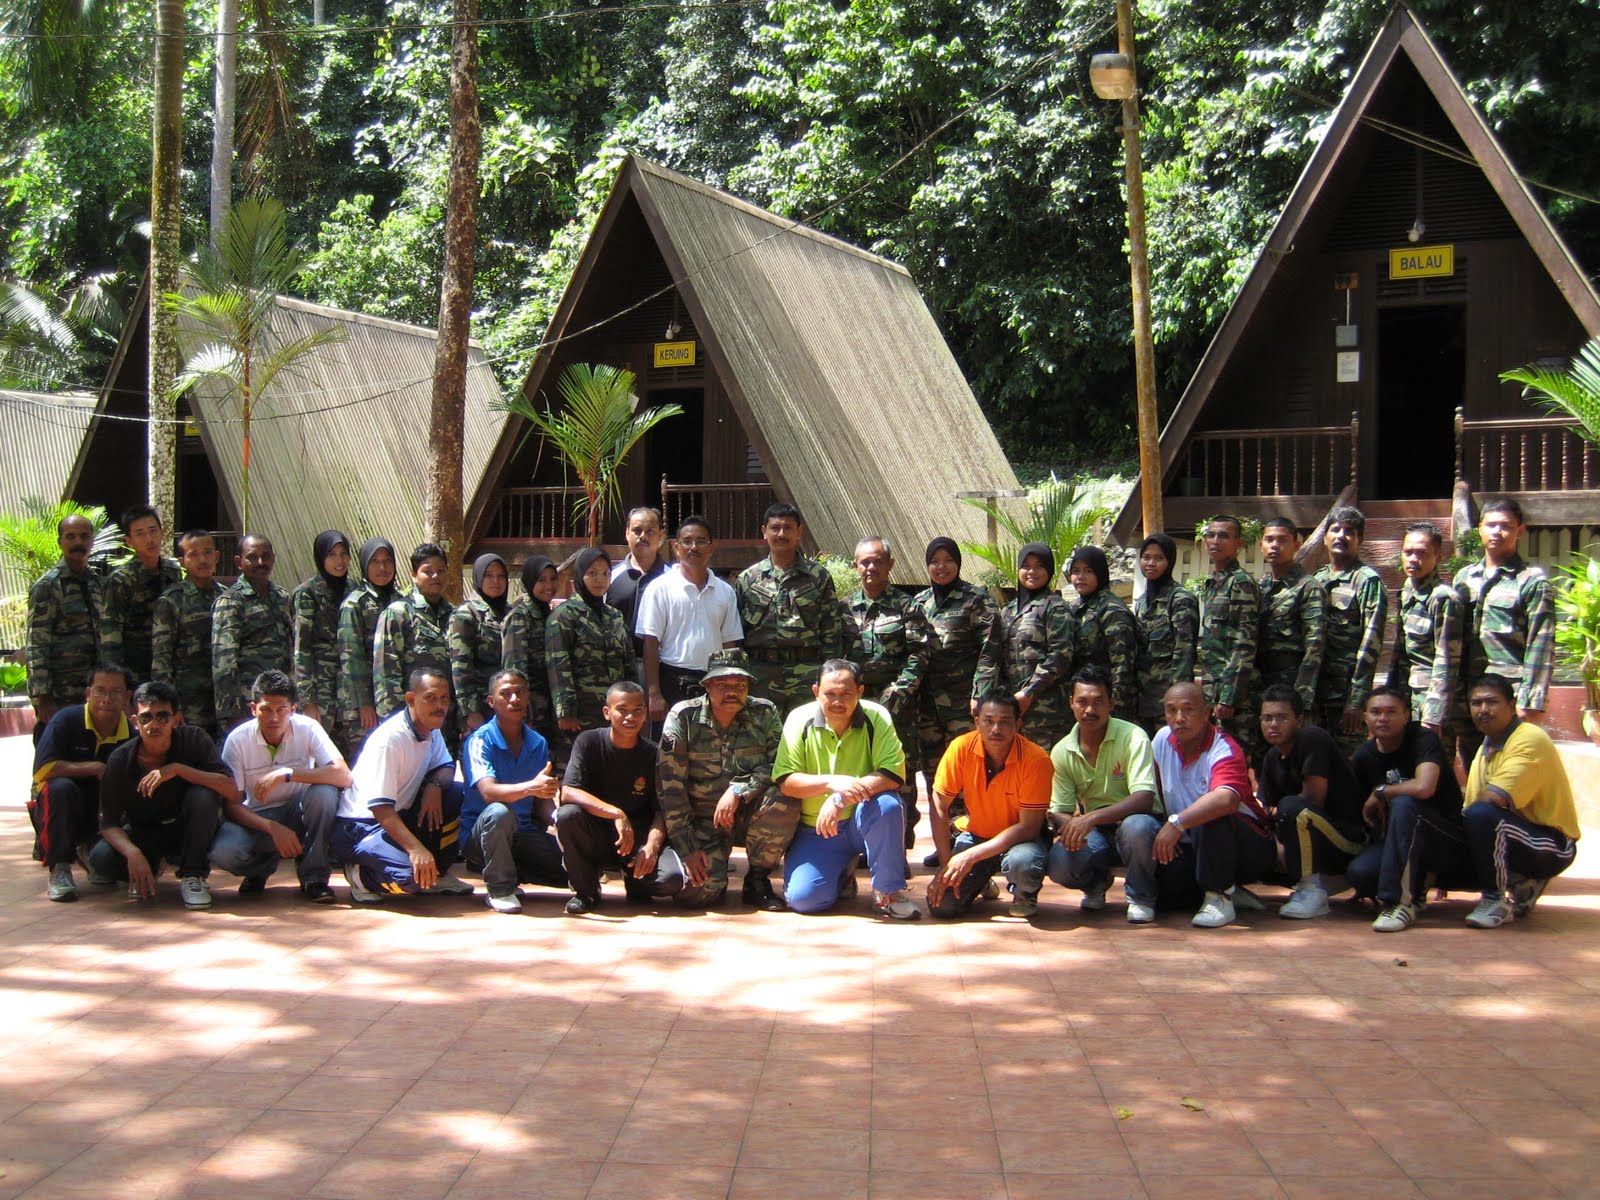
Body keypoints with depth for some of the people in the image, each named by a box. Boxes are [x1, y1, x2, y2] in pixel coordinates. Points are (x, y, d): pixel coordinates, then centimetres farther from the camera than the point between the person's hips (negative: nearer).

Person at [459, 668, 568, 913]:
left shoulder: (538, 744, 6)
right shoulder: (480, 740, -11)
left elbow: (542, 801, 7)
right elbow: (488, 792, -28)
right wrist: (530, 787, -46)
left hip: (523, 834, 5)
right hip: (480, 836, -5)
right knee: (499, 812, -38)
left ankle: (513, 873, 11)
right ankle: (499, 890, -17)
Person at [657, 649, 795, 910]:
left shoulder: (765, 713, -6)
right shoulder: (683, 717, -10)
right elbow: (669, 786, -12)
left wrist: (738, 791, -26)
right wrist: (686, 849, -16)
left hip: (750, 816, 2)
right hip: (702, 819, -1)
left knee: (783, 800, -30)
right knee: (696, 892, -24)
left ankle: (758, 880, -7)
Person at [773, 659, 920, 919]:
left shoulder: (876, 717, -12)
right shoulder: (799, 720, -10)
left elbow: (893, 775, -21)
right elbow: (785, 782, -15)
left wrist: (841, 798, -33)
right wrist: (832, 782, -33)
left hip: (863, 821, -1)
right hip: (816, 829, 1)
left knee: (888, 805, -34)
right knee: (802, 898, -18)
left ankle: (888, 891, -13)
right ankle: (843, 872, 18)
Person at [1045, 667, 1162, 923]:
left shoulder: (1133, 737, -16)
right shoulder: (1062, 752, -2)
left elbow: (1144, 799, -27)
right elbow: (1059, 812, 0)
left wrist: (1092, 818, -40)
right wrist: (1069, 825, -26)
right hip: (1097, 833, 3)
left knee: (1136, 826, -39)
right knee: (1059, 864, -28)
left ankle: (1141, 898, -8)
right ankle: (1096, 884, 11)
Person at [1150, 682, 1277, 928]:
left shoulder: (1224, 751, -22)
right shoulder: (1163, 740, -1)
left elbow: (1227, 798, -44)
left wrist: (1177, 823, -47)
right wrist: (1163, 836, -2)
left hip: (1251, 851, -6)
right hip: (1194, 849, 6)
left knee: (1213, 817, -37)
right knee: (1155, 883, -18)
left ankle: (1220, 897, -18)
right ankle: (1226, 887, 6)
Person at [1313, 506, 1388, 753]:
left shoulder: (1367, 580, -4)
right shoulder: (1317, 580, 16)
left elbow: (1371, 642, -10)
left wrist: (1357, 699, -17)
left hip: (1347, 689, -6)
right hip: (1315, 688, 6)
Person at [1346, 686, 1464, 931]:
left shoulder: (1423, 739, -14)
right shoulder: (1363, 756, 3)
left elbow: (1423, 787, -33)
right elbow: (1366, 812, 14)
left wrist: (1380, 792, -19)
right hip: (1393, 840, 5)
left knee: (1403, 803, -35)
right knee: (1358, 871, -27)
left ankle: (1401, 901, -28)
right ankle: (1413, 892, 6)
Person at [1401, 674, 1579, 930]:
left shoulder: (1530, 739, -14)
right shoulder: (1485, 749, 13)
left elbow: (1495, 798, -27)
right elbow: (1470, 808, 11)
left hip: (1549, 846, -8)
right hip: (1503, 844, 8)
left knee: (1481, 814, -36)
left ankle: (1497, 900, -15)